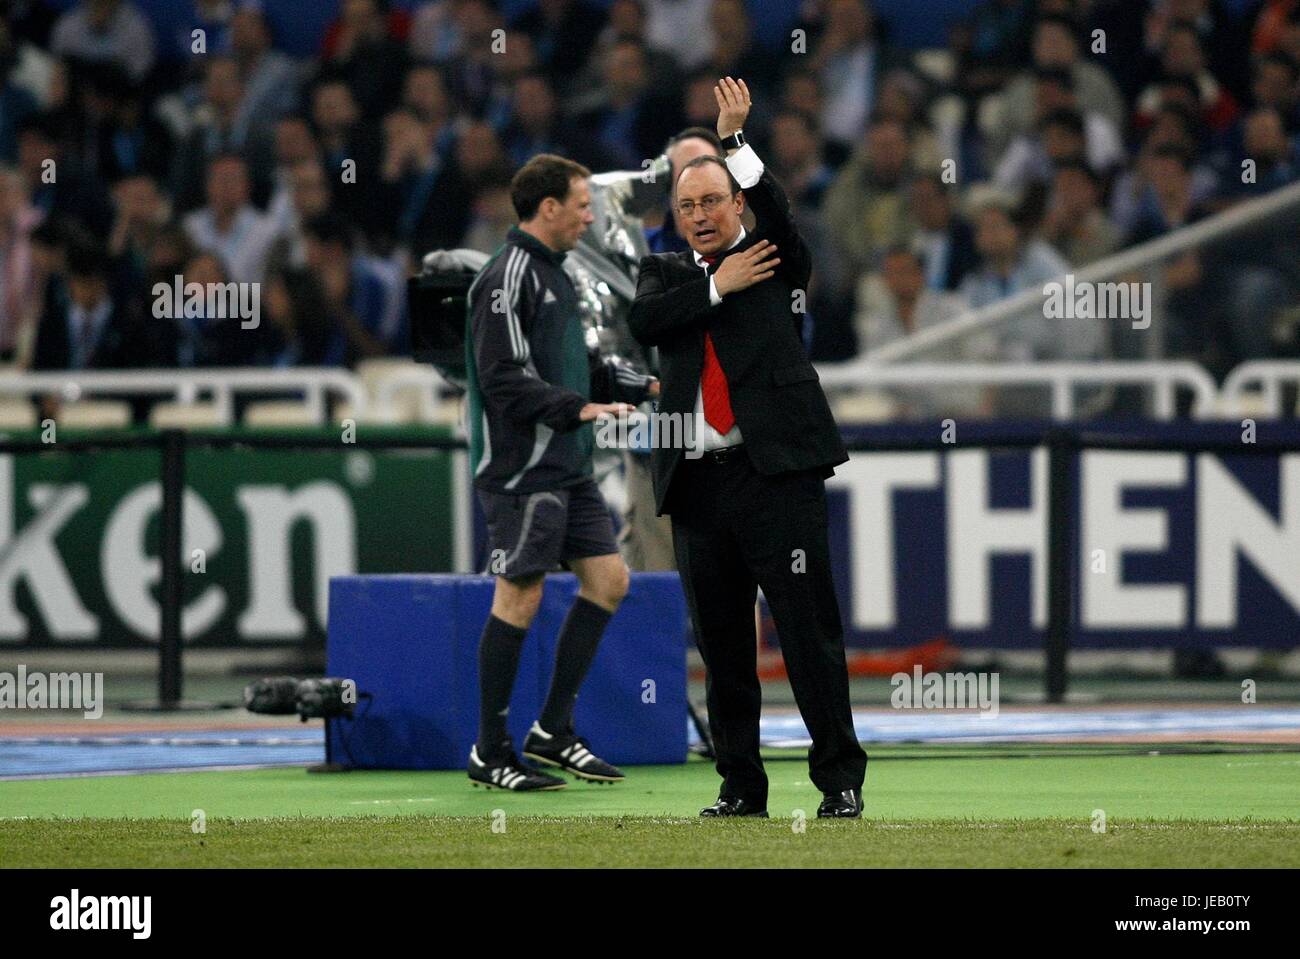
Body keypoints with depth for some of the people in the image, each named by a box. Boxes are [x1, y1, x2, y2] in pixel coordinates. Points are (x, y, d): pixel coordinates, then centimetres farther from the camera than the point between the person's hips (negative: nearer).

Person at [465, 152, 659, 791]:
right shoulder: (507, 279, -14)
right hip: (521, 469, -10)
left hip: (567, 468, 10)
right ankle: (490, 753, 2)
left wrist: (647, 386, 12)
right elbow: (504, 379, -21)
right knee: (519, 596, -6)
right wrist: (580, 408, -25)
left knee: (608, 580, 7)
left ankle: (553, 730, 14)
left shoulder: (552, 274, 17)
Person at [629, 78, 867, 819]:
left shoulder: (774, 264, 10)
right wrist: (716, 286, -6)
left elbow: (778, 215, -10)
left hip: (777, 473, -3)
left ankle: (841, 778, 0)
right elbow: (642, 320, -2)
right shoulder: (668, 273, 17)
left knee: (810, 632, -5)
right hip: (698, 484, 4)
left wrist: (735, 138, -12)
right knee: (721, 645, 7)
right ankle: (741, 786, 14)